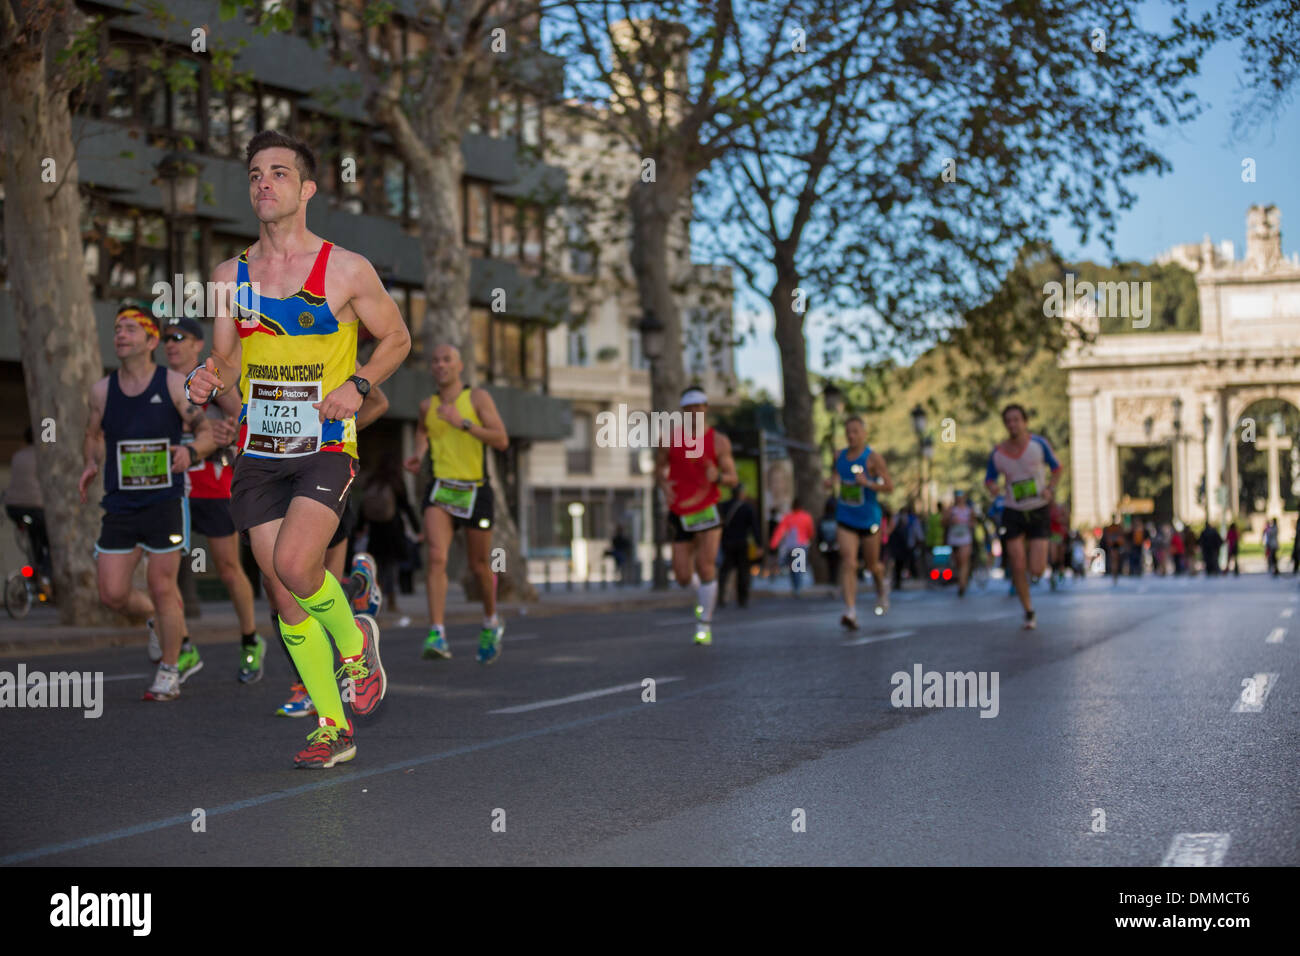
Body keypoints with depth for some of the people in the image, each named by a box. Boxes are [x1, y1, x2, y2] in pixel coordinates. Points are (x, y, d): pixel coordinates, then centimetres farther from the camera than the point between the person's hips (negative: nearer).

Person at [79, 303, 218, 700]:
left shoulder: (174, 384, -4)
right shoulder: (102, 390, 5)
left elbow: (207, 434, 1)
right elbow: (93, 436, 20)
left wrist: (191, 451, -21)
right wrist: (90, 464, -1)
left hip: (165, 503, -3)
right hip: (119, 505, 3)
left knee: (162, 588, -2)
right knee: (112, 594, -1)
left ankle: (169, 671, 16)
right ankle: (156, 618, 32)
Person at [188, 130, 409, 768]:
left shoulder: (347, 271, -3)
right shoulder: (229, 275, 7)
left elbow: (397, 340, 7)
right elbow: (226, 359, 15)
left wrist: (357, 385, -10)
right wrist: (209, 378, -9)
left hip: (326, 448, -4)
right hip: (258, 454, 4)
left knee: (294, 564, -24)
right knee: (284, 597, 3)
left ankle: (355, 641, 8)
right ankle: (333, 728, 15)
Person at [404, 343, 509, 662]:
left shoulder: (478, 398, -1)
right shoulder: (428, 406, 9)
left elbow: (502, 441, -10)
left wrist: (463, 423, -19)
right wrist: (418, 455, 12)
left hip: (475, 490, -1)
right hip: (440, 489, 2)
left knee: (478, 566, 9)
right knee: (436, 557, -20)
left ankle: (491, 623, 37)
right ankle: (437, 635, -26)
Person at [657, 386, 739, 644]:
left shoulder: (719, 441, -3)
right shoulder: (670, 440, 1)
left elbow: (733, 479, -2)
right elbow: (659, 468, 15)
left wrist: (718, 476, -24)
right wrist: (663, 484, -8)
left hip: (706, 511, -2)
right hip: (679, 514, 2)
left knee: (705, 566, -16)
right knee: (683, 577, 1)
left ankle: (704, 625, -3)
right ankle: (702, 594, 38)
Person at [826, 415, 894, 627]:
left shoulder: (873, 458, -11)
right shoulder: (840, 456, 4)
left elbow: (889, 486, -12)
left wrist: (868, 483, -28)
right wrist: (831, 481, -1)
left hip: (869, 519, -3)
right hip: (845, 520, 3)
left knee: (872, 565, 13)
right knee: (849, 563, -13)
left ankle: (882, 586, 48)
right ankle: (850, 611, -19)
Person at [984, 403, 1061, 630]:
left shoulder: (1038, 443, -12)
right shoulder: (997, 453, -8)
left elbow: (1056, 468, 4)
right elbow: (989, 479, 6)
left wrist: (1050, 489, -15)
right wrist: (991, 487, -19)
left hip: (1039, 513, -1)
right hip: (1013, 513, 1)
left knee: (1036, 571, -9)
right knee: (1017, 567, -9)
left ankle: (1036, 558, 31)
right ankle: (1029, 613, 13)